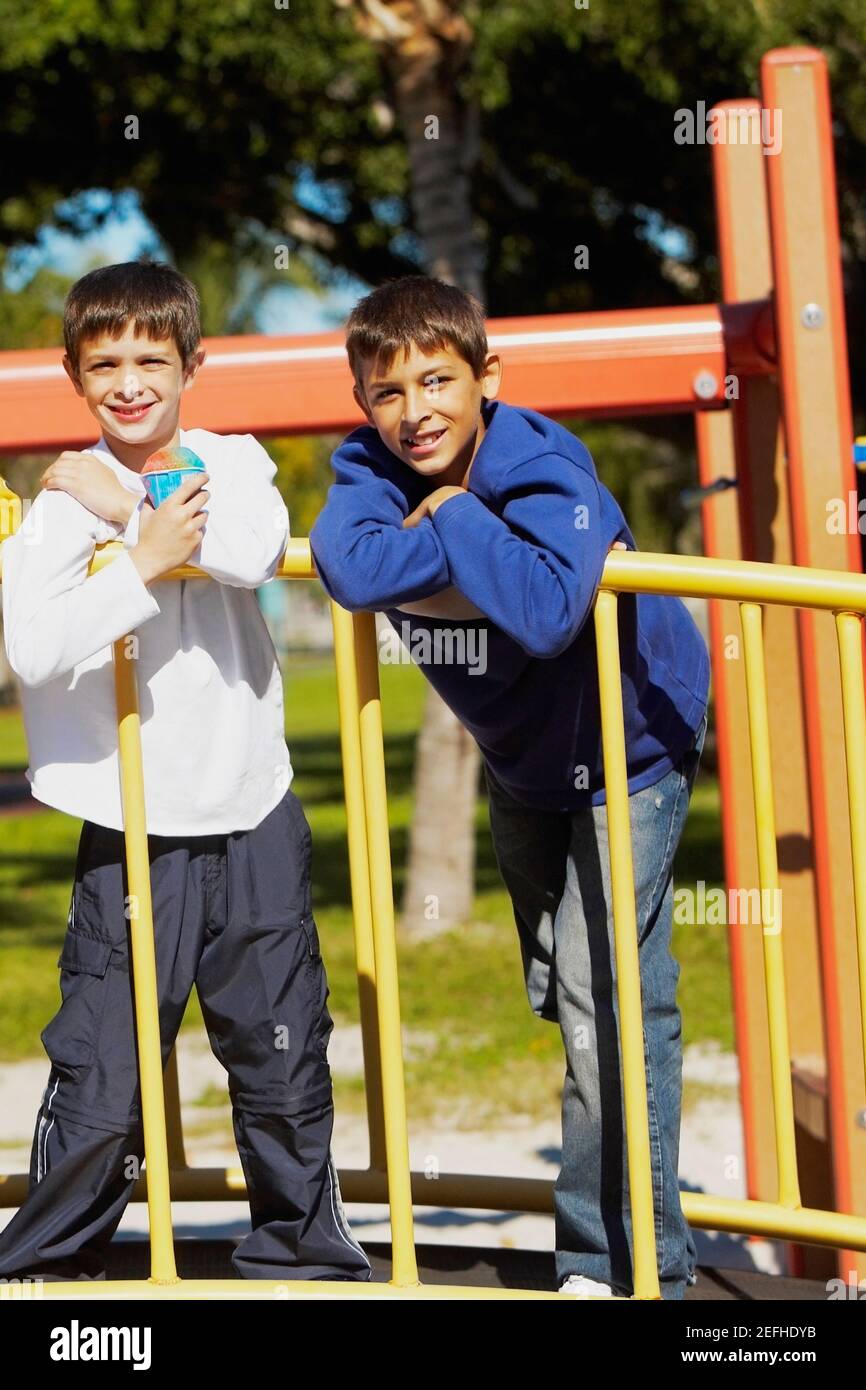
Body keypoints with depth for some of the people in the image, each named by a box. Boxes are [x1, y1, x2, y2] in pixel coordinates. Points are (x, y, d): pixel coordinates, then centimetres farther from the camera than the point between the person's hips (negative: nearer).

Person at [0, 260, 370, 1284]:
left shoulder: (231, 462, 3)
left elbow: (254, 552, -20)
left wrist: (123, 504, -14)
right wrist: (142, 559, -20)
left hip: (254, 818, 2)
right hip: (133, 830, -2)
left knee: (283, 1057, 12)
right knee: (101, 1075, -4)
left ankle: (302, 1248, 29)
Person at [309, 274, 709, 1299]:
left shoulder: (545, 476, -31)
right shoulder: (373, 468, -15)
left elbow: (543, 610, -50)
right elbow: (349, 566, -36)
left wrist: (455, 519, -37)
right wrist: (474, 544, -36)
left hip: (626, 752, -7)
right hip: (520, 765, 7)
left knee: (604, 1003, -13)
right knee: (560, 997, 21)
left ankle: (618, 1260, -3)